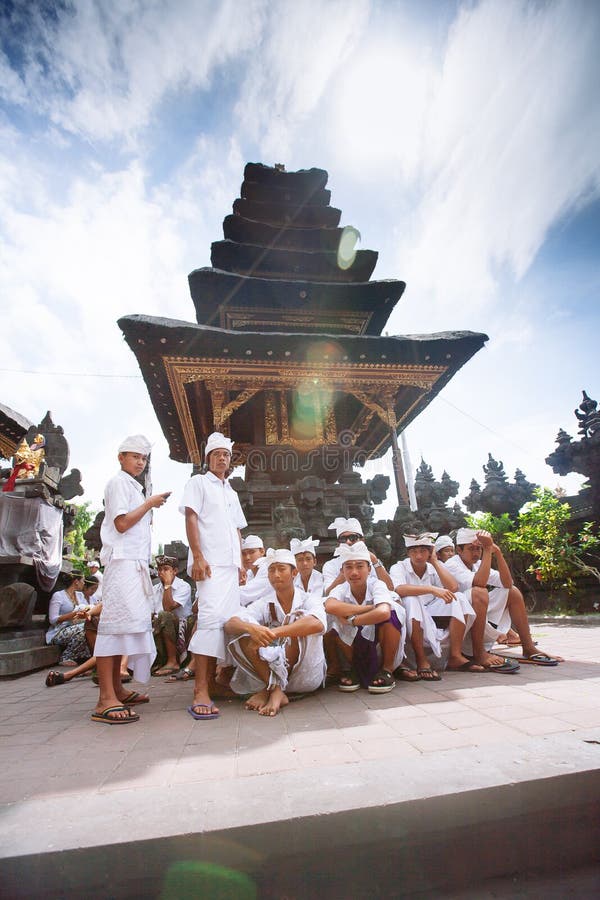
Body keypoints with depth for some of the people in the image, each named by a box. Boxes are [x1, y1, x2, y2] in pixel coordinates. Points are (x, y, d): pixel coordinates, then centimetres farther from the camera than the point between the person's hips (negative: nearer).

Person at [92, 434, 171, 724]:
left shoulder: (134, 486, 24)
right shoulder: (118, 482, -3)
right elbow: (122, 523, -12)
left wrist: (152, 509, 14)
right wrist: (149, 503, -6)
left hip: (135, 562, 10)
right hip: (123, 559, -9)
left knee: (128, 623, 9)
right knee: (116, 622, -13)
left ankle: (117, 691, 16)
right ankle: (105, 700, -13)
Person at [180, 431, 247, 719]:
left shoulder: (232, 493, 25)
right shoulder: (198, 482, 6)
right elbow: (191, 518, -6)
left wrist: (240, 564, 16)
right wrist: (198, 557, -16)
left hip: (230, 565, 7)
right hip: (209, 563, -7)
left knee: (228, 620, 3)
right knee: (211, 617, -19)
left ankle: (207, 682, 13)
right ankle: (201, 694, -19)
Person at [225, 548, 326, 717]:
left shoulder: (308, 600, -6)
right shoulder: (264, 603, 1)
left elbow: (318, 624, -31)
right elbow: (230, 624, -16)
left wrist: (273, 633, -41)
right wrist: (251, 628, -39)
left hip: (307, 675, -2)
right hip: (272, 667, 3)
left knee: (297, 618, -26)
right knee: (243, 632, -17)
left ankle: (267, 690, -21)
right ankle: (275, 689, -22)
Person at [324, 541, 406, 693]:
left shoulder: (376, 585, -18)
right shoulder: (340, 590, -13)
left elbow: (383, 612, -41)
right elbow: (329, 606, -39)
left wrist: (351, 620, -30)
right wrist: (370, 608, -33)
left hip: (380, 647, -2)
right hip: (354, 648, 2)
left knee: (392, 610, -29)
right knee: (330, 618, -22)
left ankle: (387, 669, -9)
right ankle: (352, 668, -1)